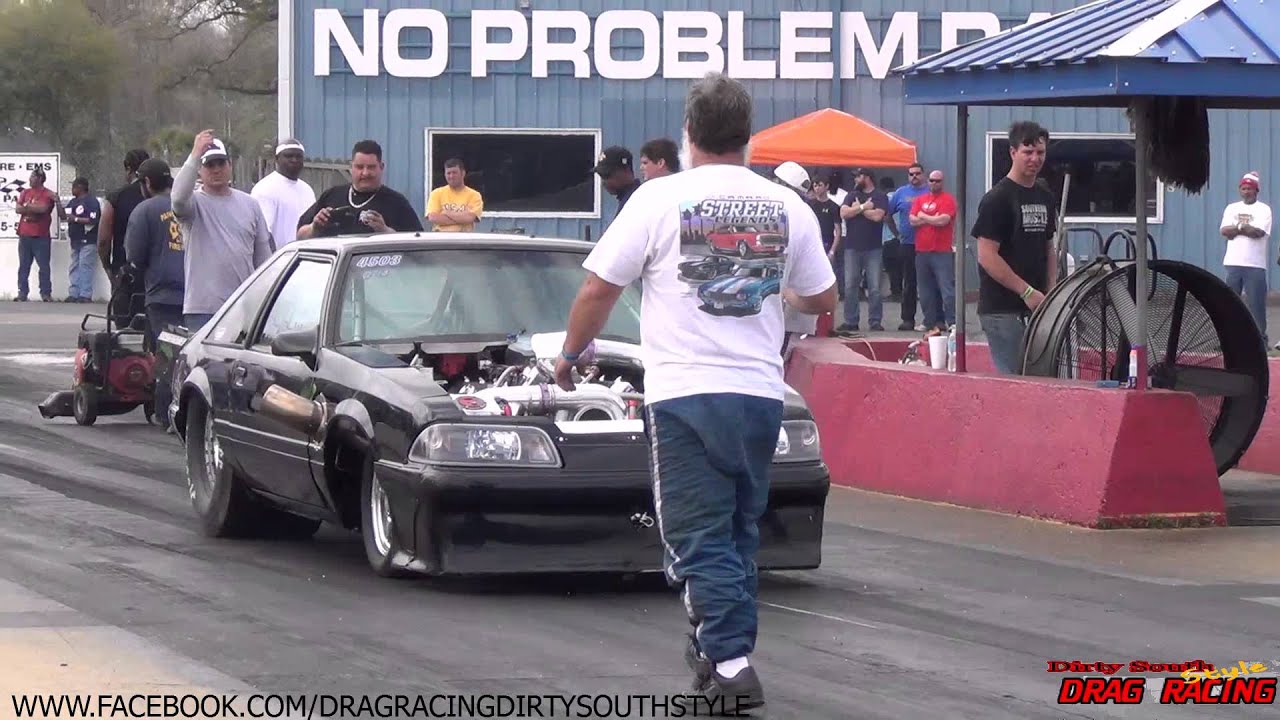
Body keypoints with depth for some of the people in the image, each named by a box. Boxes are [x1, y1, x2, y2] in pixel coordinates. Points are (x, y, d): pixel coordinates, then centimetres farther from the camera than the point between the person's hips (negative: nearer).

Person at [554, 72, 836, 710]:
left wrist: (571, 355, 15)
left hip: (684, 393, -4)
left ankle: (731, 662, -14)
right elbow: (821, 298, 17)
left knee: (700, 536, -3)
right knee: (740, 532, 17)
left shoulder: (661, 199, -6)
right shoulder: (787, 207, 6)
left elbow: (598, 288, -2)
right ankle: (718, 651, 26)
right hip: (759, 393, 4)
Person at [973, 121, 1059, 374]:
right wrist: (1027, 292, -16)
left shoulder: (1045, 198, 15)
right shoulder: (997, 199, -9)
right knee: (1010, 379, -9)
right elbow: (987, 256, -14)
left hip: (1036, 306, 7)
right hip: (1003, 310, -7)